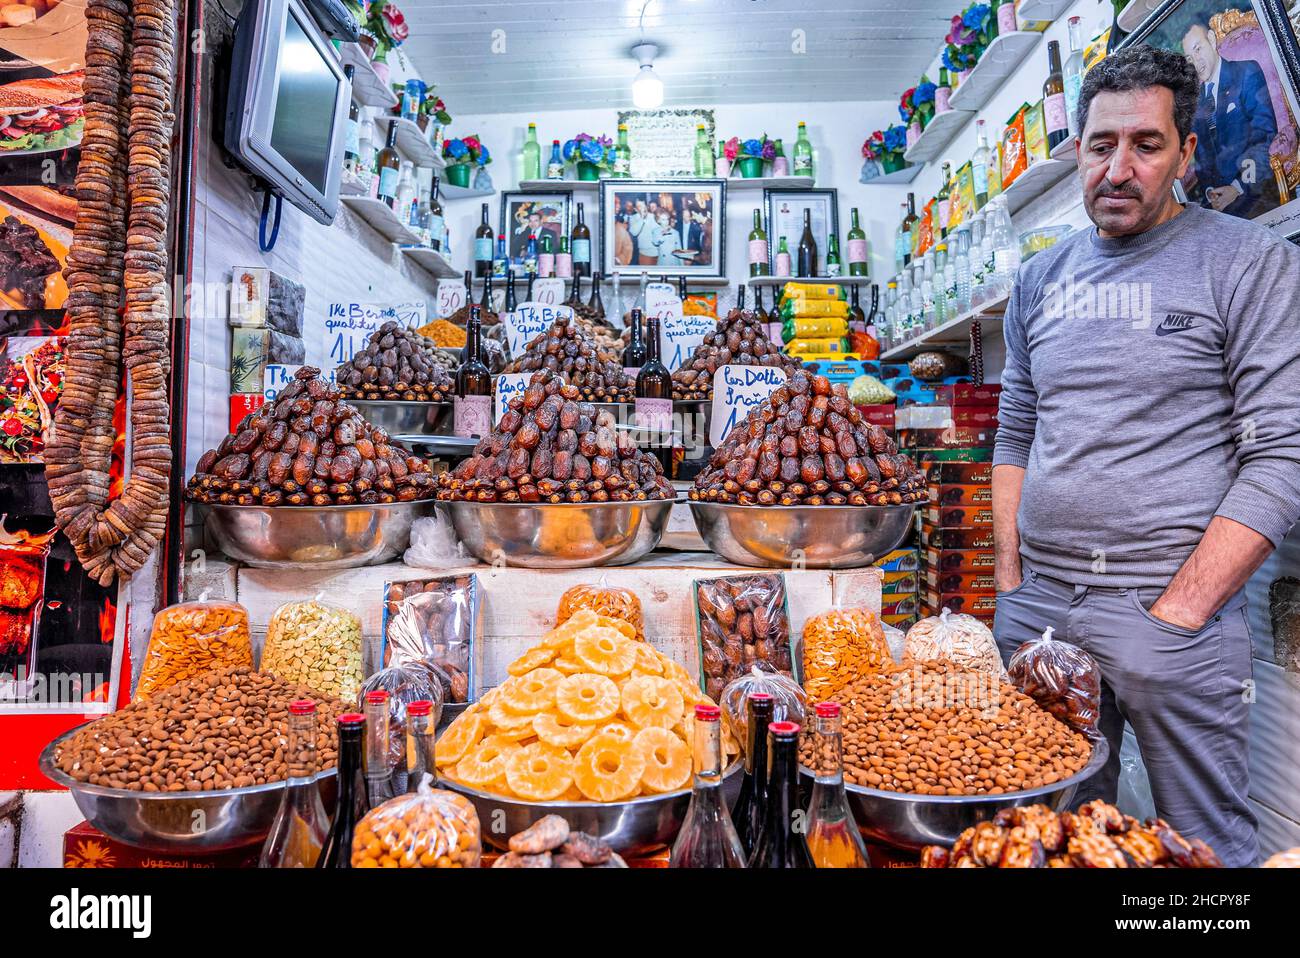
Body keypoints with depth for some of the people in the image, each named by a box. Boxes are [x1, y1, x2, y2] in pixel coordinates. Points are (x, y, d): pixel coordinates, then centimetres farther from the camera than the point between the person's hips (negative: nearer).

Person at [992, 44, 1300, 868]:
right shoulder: (1040, 280, 11)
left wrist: (1179, 611, -15)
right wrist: (1010, 582, 6)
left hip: (1174, 612, -4)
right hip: (1037, 610, 4)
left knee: (1207, 843, 10)